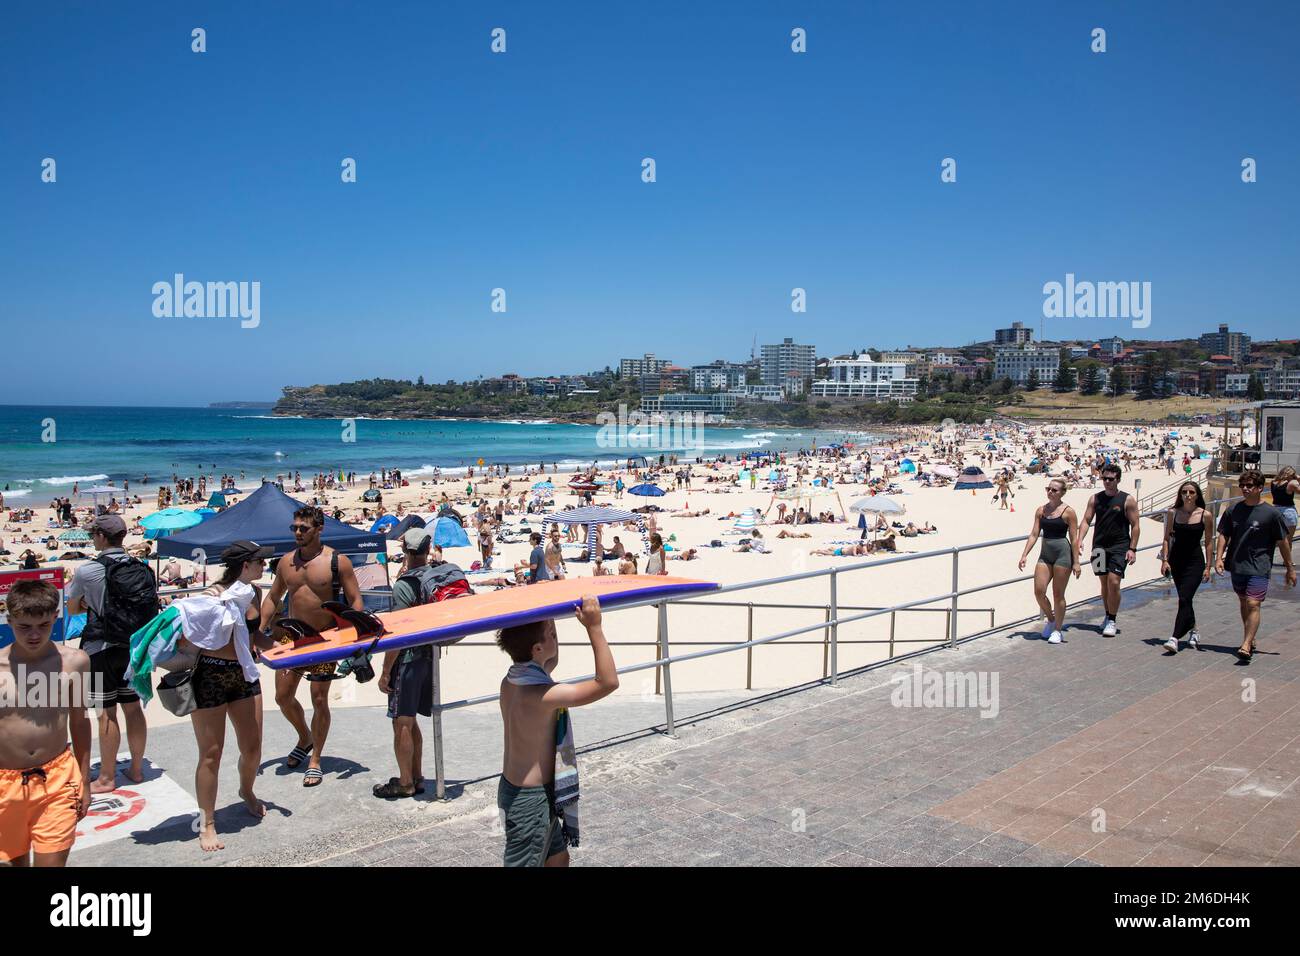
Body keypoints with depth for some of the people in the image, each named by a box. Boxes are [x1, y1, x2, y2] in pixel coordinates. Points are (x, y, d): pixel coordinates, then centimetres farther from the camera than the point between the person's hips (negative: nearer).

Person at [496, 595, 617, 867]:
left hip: (513, 788, 9)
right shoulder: (540, 695, -30)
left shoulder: (511, 681, -3)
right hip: (530, 800, -9)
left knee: (557, 856, 25)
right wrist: (594, 627, -30)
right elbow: (608, 682, -30)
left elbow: (551, 662, 18)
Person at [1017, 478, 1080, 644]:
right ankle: (1050, 618, 23)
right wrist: (1024, 555, 0)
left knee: (1058, 594, 3)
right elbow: (1034, 534, 7)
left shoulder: (1068, 512, -6)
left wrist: (1076, 562, -9)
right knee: (1039, 591, -4)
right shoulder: (1041, 510, 7)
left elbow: (1074, 539, -6)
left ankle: (1057, 629, 16)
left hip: (1062, 553, -4)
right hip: (1045, 554, 4)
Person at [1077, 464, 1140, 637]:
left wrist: (1132, 548, -10)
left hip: (1120, 547, -4)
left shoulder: (1128, 500, -3)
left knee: (1113, 582, -12)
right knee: (1104, 583, 12)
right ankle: (1109, 615, 29)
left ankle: (1112, 621, -3)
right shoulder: (1095, 499, 7)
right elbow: (1086, 521, 4)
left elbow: (1135, 525, -3)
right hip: (1100, 546, 4)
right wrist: (1079, 540, -11)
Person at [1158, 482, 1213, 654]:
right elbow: (1167, 538, 6)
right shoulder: (1173, 512, 1)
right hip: (1176, 560, 4)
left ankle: (1175, 638, -16)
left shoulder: (1205, 515, -5)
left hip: (1195, 561, -4)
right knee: (1185, 599, 14)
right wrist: (1164, 560, -3)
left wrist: (1207, 567, -2)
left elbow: (1209, 542, 0)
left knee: (1184, 599, -13)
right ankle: (1193, 631, 33)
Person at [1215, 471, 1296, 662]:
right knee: (1244, 603, 16)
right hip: (1237, 566, 5)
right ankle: (1250, 640, 32)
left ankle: (1246, 646, -18)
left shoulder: (1271, 513, -6)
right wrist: (1219, 557, -7)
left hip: (1259, 567, -4)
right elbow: (1224, 535, 8)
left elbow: (1283, 541, 0)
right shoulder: (1233, 510, 4)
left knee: (1253, 604, -14)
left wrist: (1290, 568, 4)